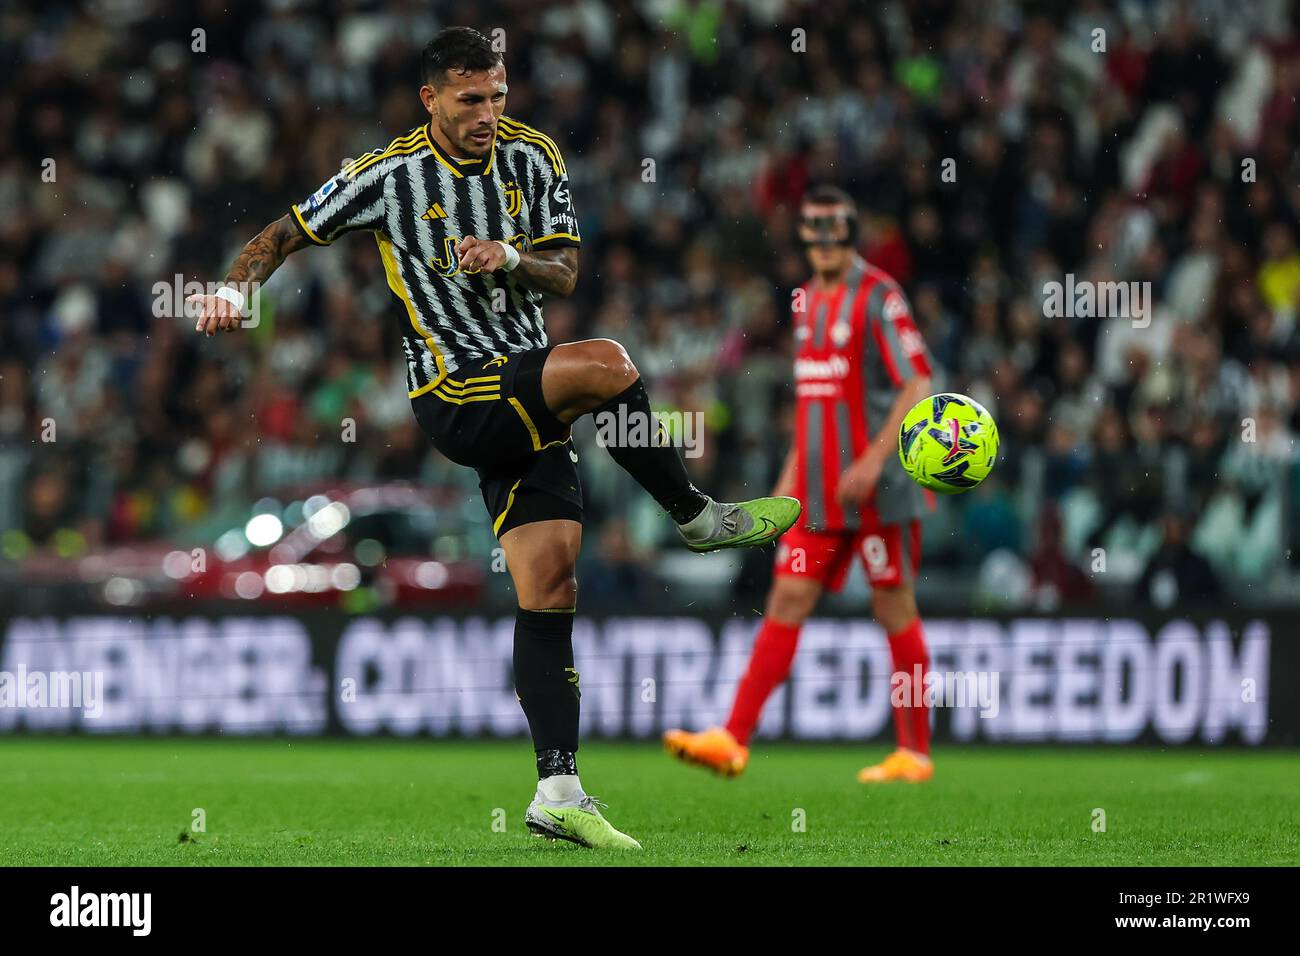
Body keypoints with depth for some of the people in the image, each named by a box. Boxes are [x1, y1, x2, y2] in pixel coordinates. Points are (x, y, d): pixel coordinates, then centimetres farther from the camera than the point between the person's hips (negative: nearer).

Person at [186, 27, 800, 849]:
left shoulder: (532, 157, 7)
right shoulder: (389, 175, -4)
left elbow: (566, 273, 6)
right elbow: (288, 234, 7)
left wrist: (510, 260, -14)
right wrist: (235, 289, -11)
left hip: (526, 396, 5)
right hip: (456, 400, -5)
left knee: (550, 588, -4)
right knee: (607, 364, -30)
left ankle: (558, 793, -4)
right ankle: (698, 518, -8)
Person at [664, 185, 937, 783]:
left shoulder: (878, 297, -9)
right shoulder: (808, 300, 14)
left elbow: (918, 385, -13)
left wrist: (874, 459, -20)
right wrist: (793, 469, 19)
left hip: (877, 490, -7)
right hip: (819, 496, 7)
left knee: (894, 609, 0)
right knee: (787, 601, 0)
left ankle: (914, 754, 8)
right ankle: (734, 740, -6)